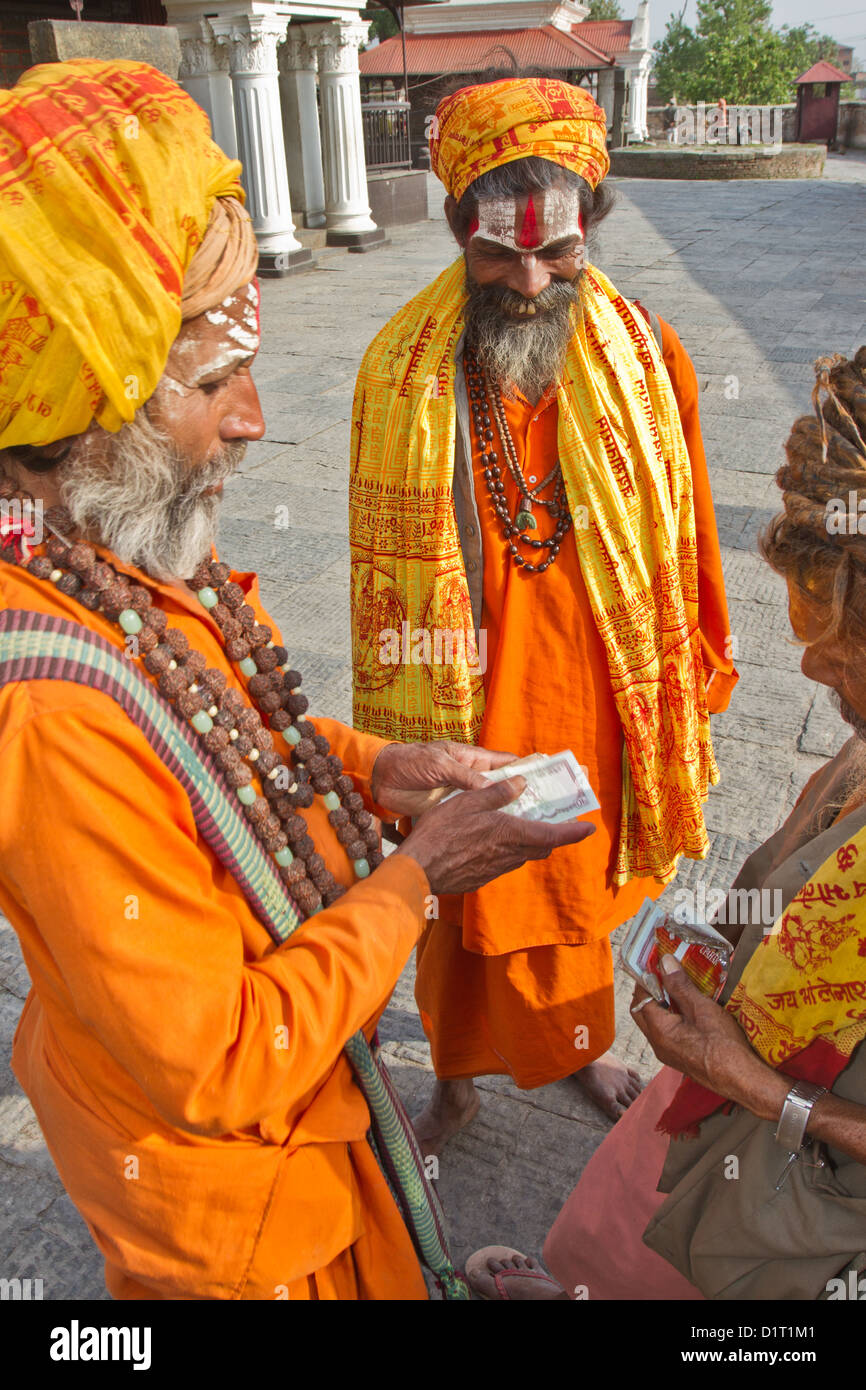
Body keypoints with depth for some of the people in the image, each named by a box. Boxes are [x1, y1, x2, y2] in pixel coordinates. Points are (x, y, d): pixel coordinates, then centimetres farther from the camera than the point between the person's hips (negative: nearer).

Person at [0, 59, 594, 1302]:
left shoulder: (140, 563, -10)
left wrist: (369, 766, -6)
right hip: (225, 1170, -7)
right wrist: (417, 876, -24)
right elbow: (220, 1066, -32)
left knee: (360, 1262, 32)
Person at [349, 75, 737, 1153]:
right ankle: (456, 1080, 44)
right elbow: (386, 573, -6)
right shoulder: (400, 371, -12)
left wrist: (687, 682, 7)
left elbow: (678, 542, 2)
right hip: (463, 707, -1)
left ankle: (581, 1044, 53)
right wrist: (400, 733, -1)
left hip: (593, 698, 2)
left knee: (580, 884, 23)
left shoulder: (645, 357, -7)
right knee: (463, 904, 16)